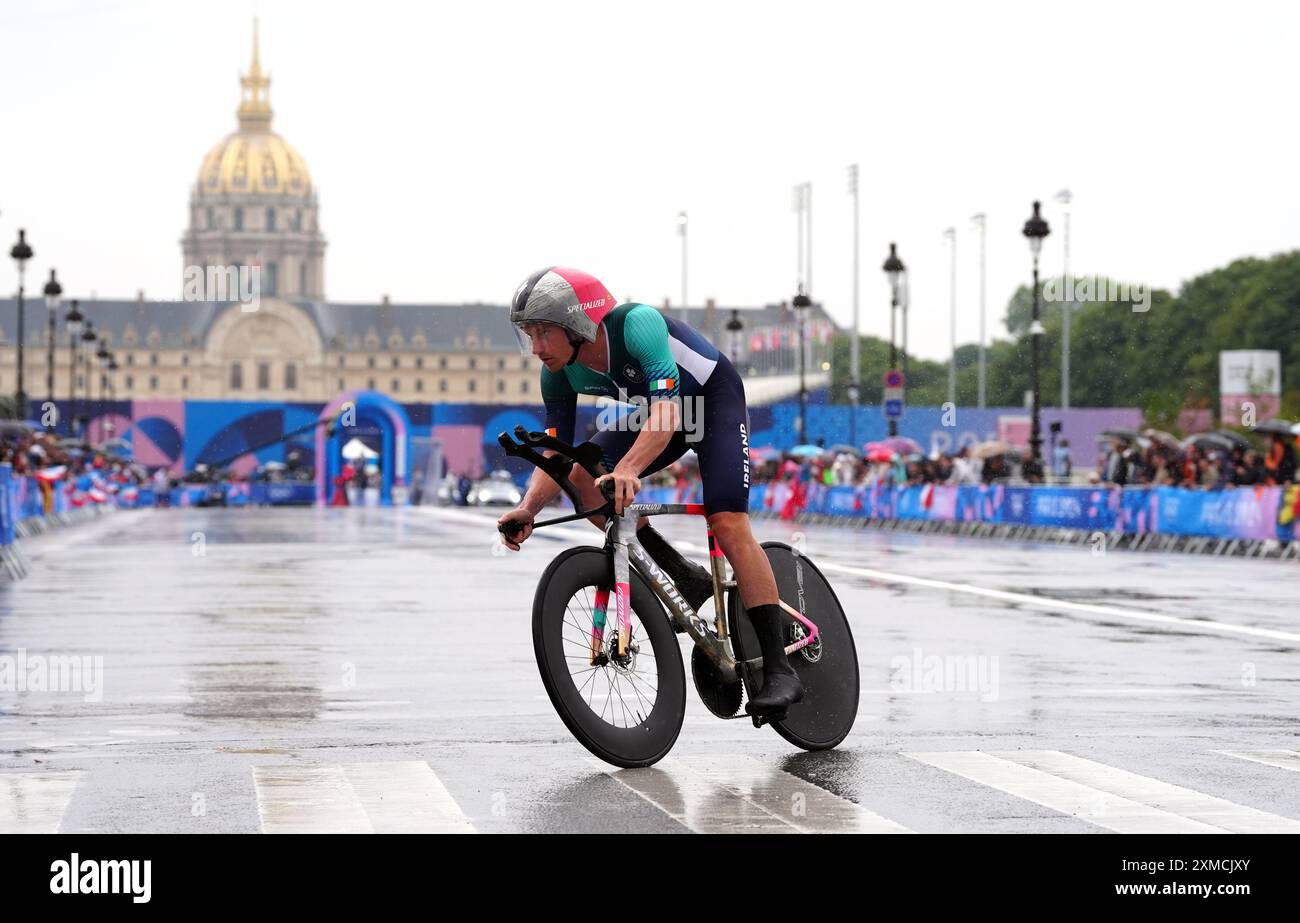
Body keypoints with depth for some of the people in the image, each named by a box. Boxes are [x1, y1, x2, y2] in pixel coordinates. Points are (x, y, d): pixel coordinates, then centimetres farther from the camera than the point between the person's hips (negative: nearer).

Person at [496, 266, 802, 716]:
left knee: (729, 524, -22)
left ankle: (779, 670, -19)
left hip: (715, 399, -6)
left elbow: (667, 410, -46)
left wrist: (628, 468, -62)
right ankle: (685, 578, -4)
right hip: (651, 412, 6)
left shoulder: (638, 323, -36)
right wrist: (529, 508, -32)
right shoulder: (560, 375, -17)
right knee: (583, 477, -17)